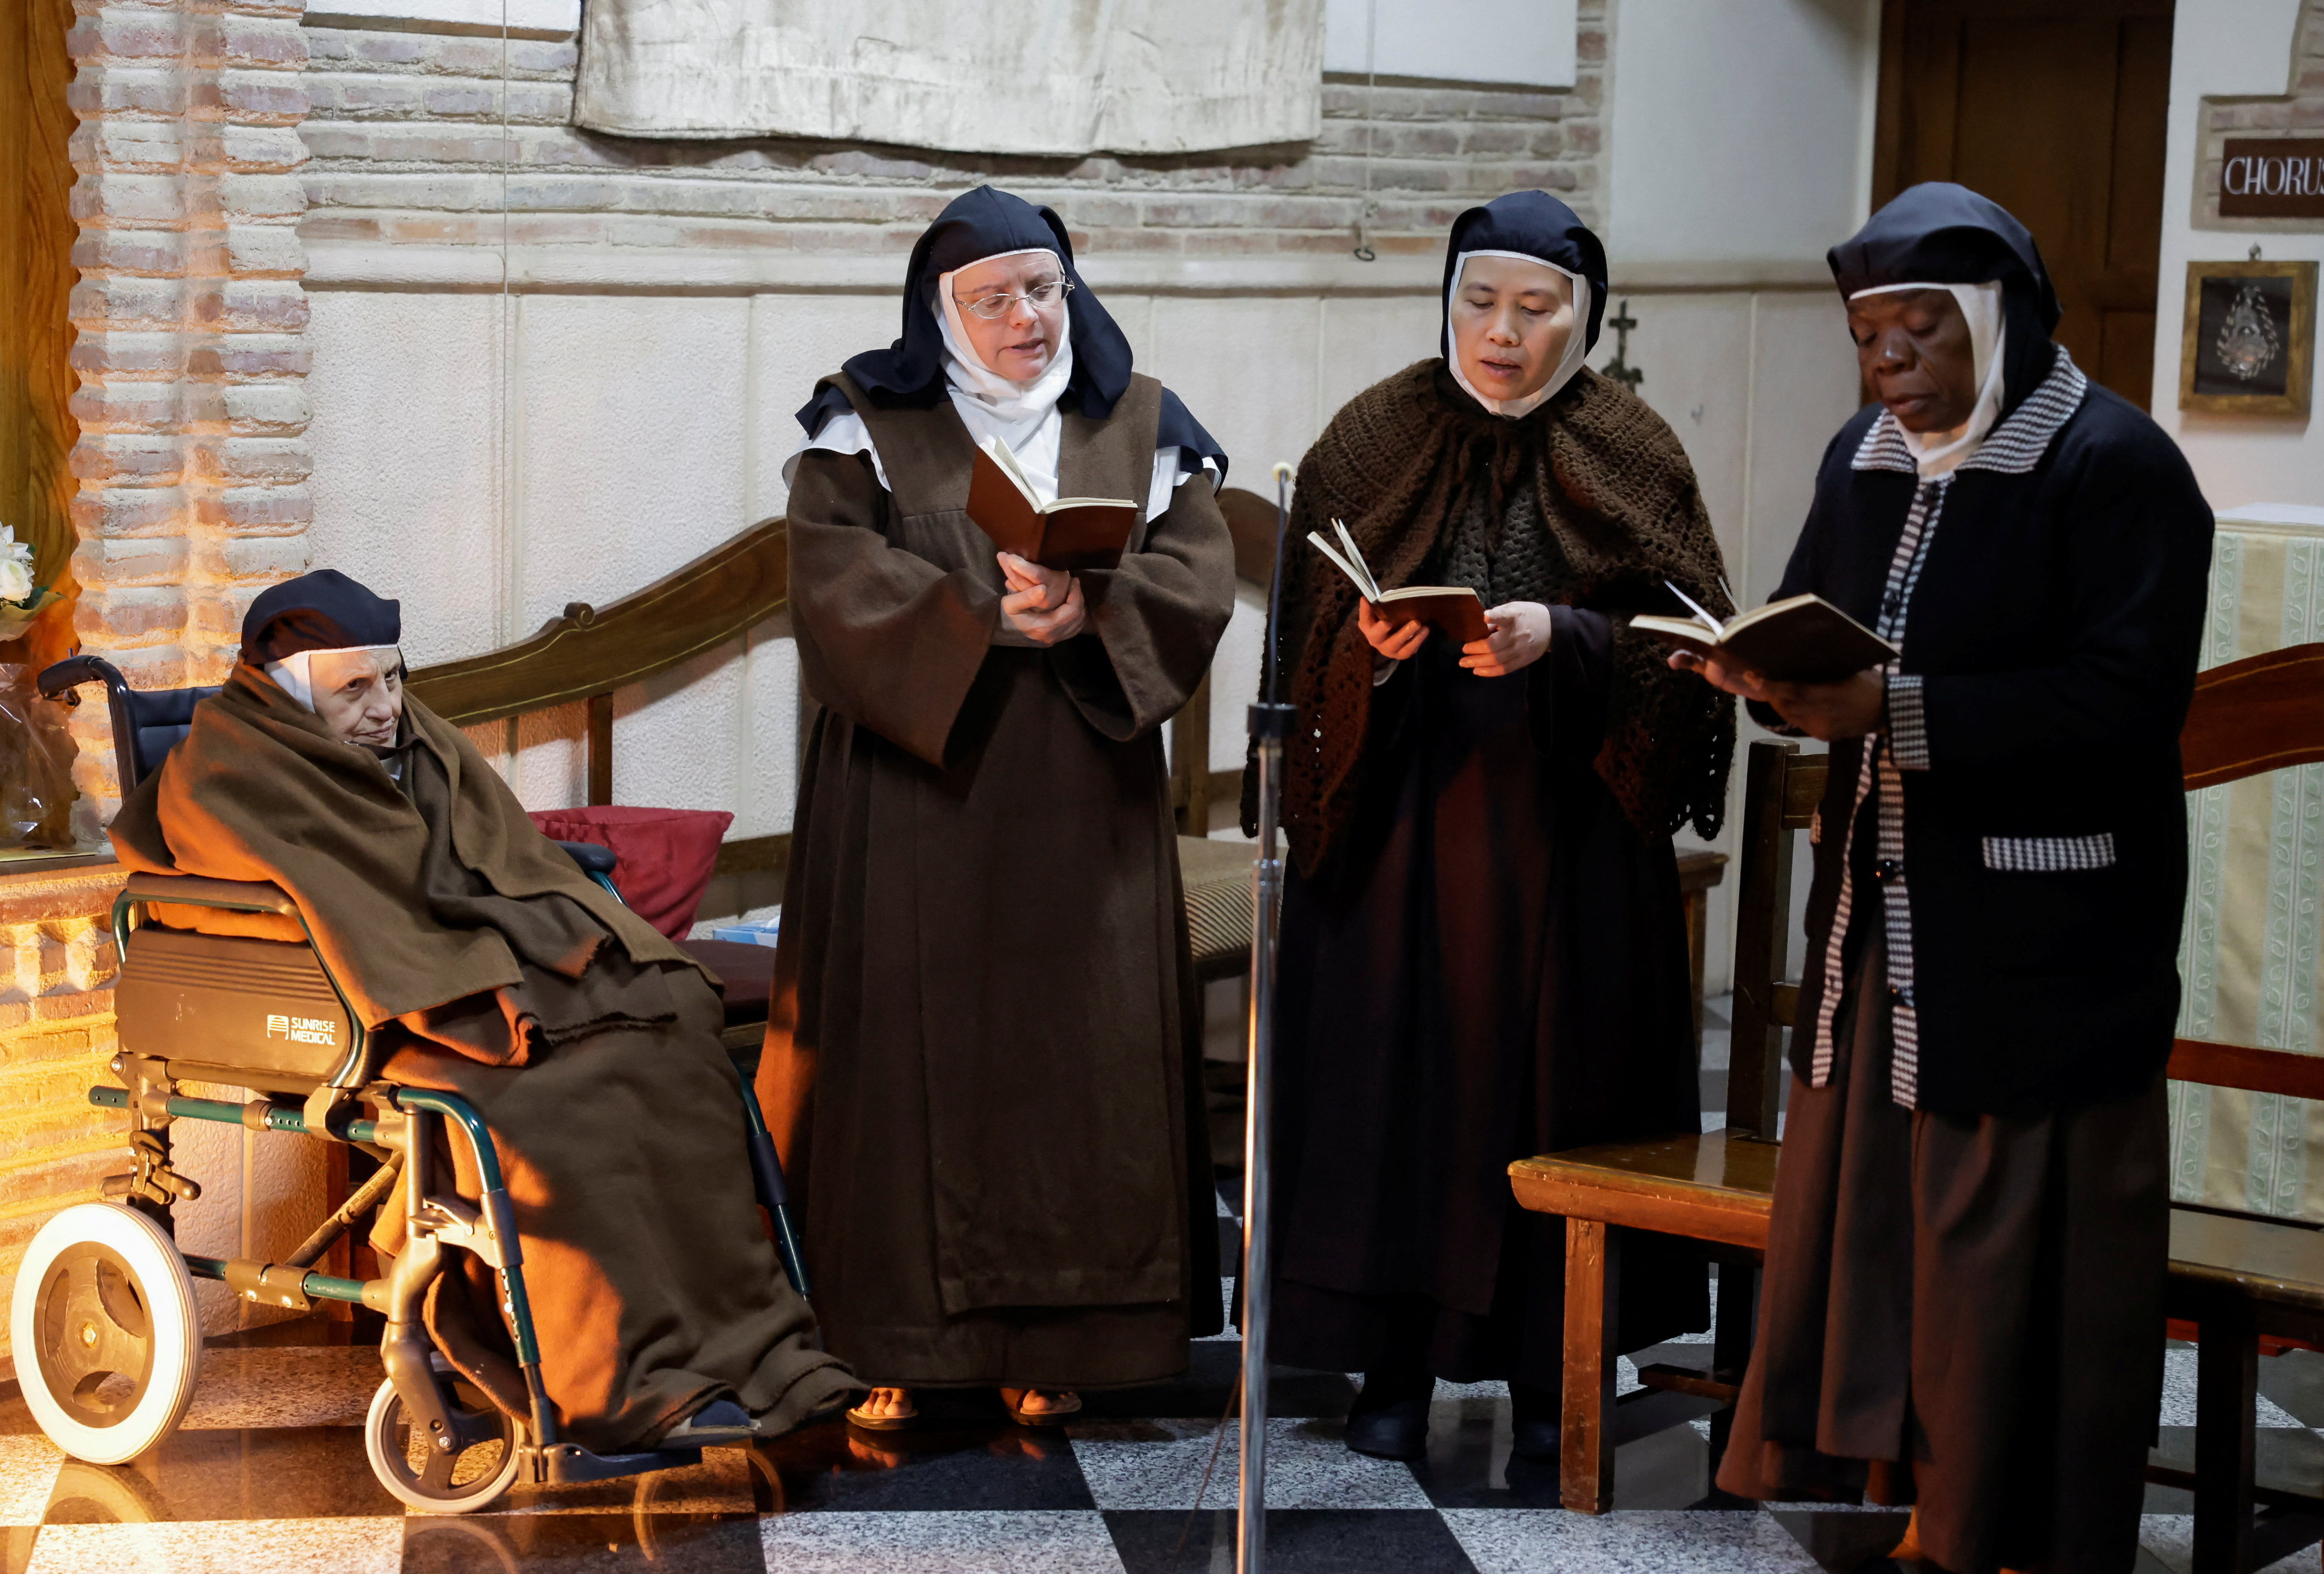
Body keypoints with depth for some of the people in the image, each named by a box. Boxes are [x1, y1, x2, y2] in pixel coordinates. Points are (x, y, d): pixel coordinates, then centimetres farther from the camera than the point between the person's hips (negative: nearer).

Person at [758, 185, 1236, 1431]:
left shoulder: (1139, 426, 10)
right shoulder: (868, 424, 4)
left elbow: (1198, 577, 0)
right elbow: (840, 582, -9)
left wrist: (1089, 607, -19)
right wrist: (987, 619, -20)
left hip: (1082, 803, 2)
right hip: (913, 788, -2)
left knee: (1073, 1054, 1)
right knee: (909, 1044, -3)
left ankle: (1052, 1346, 8)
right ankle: (893, 1349, 2)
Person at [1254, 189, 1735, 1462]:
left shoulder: (1630, 456, 1)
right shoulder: (1377, 437, 4)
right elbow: (1309, 630, 4)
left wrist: (1560, 637, -19)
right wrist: (1371, 641, -17)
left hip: (1569, 825, 0)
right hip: (1399, 819, 0)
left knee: (1558, 1082, 3)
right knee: (1393, 1075, 0)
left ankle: (1548, 1368, 14)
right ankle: (1396, 1366, 9)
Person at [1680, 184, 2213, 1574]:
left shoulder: (2115, 465, -10)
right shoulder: (1865, 458, 13)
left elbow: (2128, 699, -19)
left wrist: (1898, 710, -26)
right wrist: (1769, 676, -7)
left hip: (2037, 936, -7)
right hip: (1880, 910, 7)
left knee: (2018, 1243, -2)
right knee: (1851, 1212, 9)